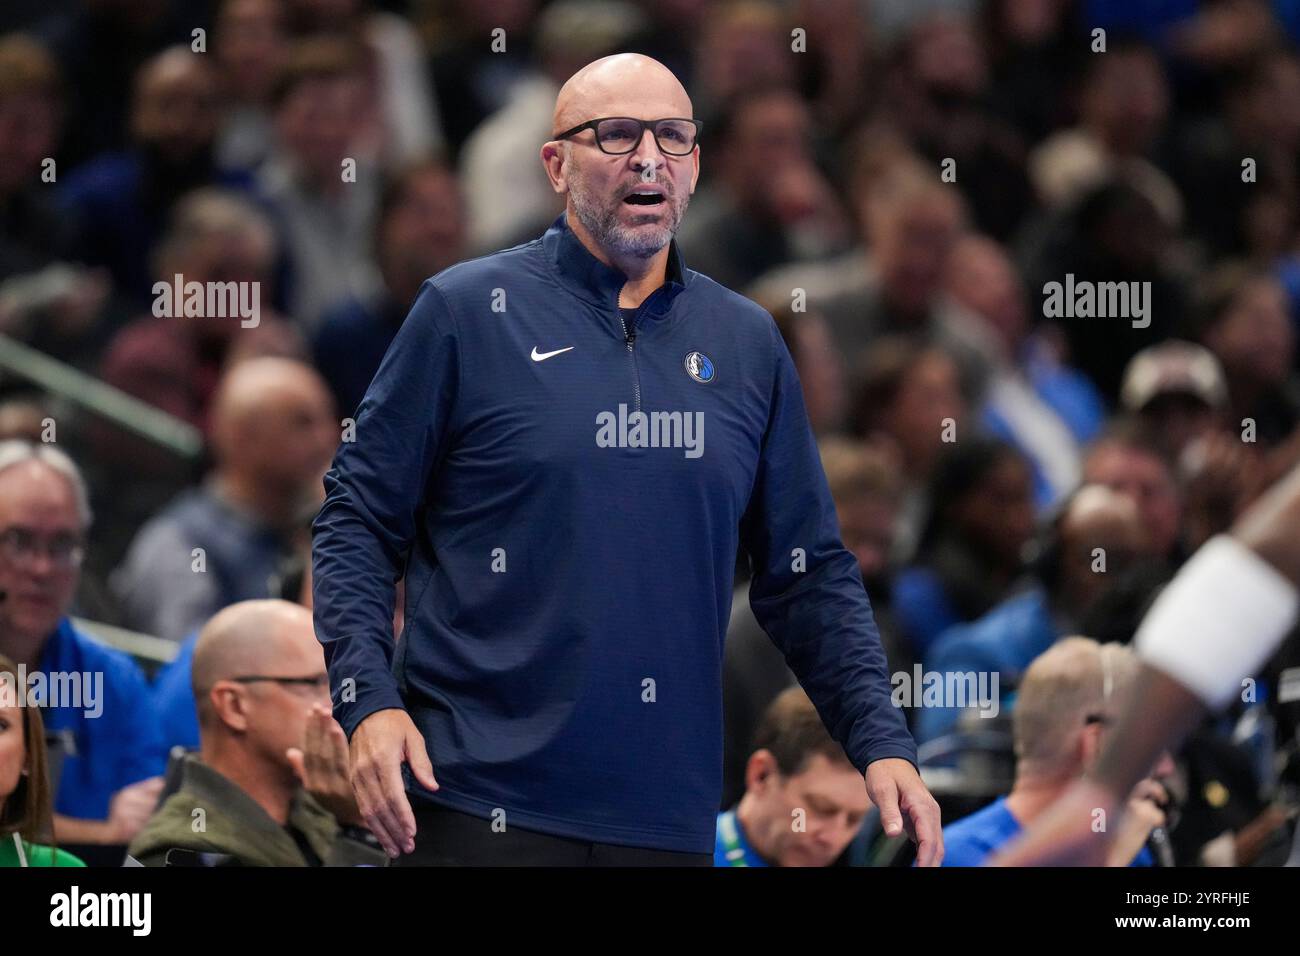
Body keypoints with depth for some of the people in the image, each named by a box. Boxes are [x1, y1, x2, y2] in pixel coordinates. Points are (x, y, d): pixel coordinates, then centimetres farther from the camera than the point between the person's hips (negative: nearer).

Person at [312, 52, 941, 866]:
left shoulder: (747, 344, 11)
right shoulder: (467, 312, 0)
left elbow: (808, 573, 14)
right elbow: (357, 522, 0)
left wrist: (882, 742, 4)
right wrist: (369, 701, -13)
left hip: (670, 814, 4)